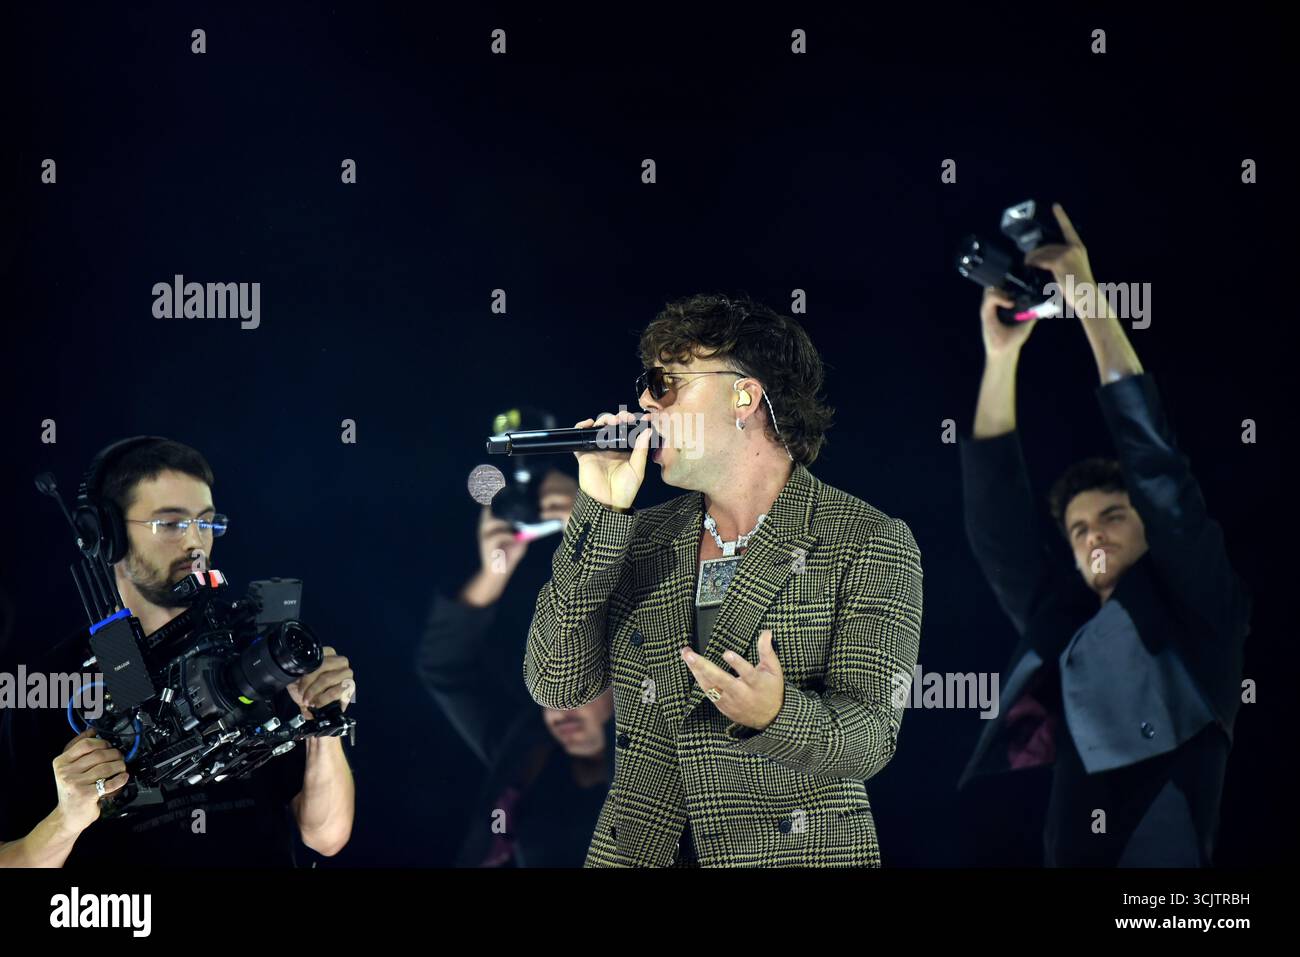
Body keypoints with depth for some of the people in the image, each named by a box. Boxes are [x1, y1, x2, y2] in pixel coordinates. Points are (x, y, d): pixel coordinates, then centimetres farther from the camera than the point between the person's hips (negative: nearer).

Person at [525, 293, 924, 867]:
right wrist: (599, 515, -4)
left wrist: (776, 716, -32)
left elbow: (870, 735, -11)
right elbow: (556, 685, -1)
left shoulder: (871, 544, -4)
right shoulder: (644, 540, 9)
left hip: (796, 854, -4)